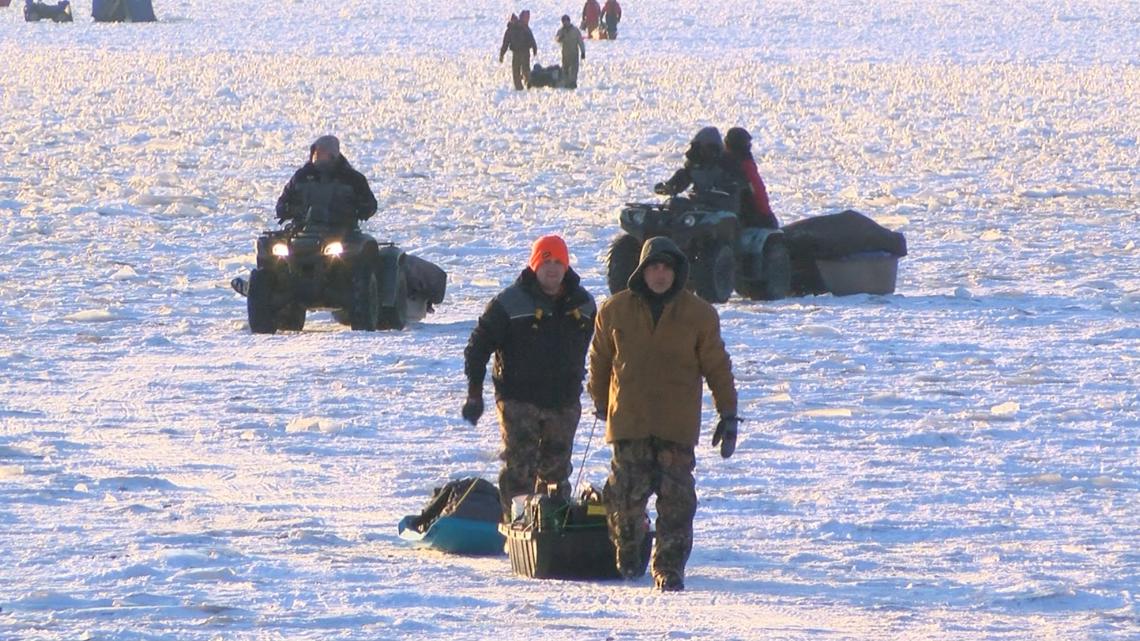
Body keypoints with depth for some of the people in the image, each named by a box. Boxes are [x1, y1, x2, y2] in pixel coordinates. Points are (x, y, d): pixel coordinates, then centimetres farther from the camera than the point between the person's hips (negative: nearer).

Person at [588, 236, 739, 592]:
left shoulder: (698, 315, 4)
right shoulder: (615, 312, 5)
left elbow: (717, 366, 8)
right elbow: (600, 360, 18)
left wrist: (728, 416, 6)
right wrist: (601, 402, 26)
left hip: (678, 425, 0)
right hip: (628, 422, 0)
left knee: (676, 500, -5)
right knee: (627, 494, -4)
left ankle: (669, 569, 1)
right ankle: (627, 548, 25)